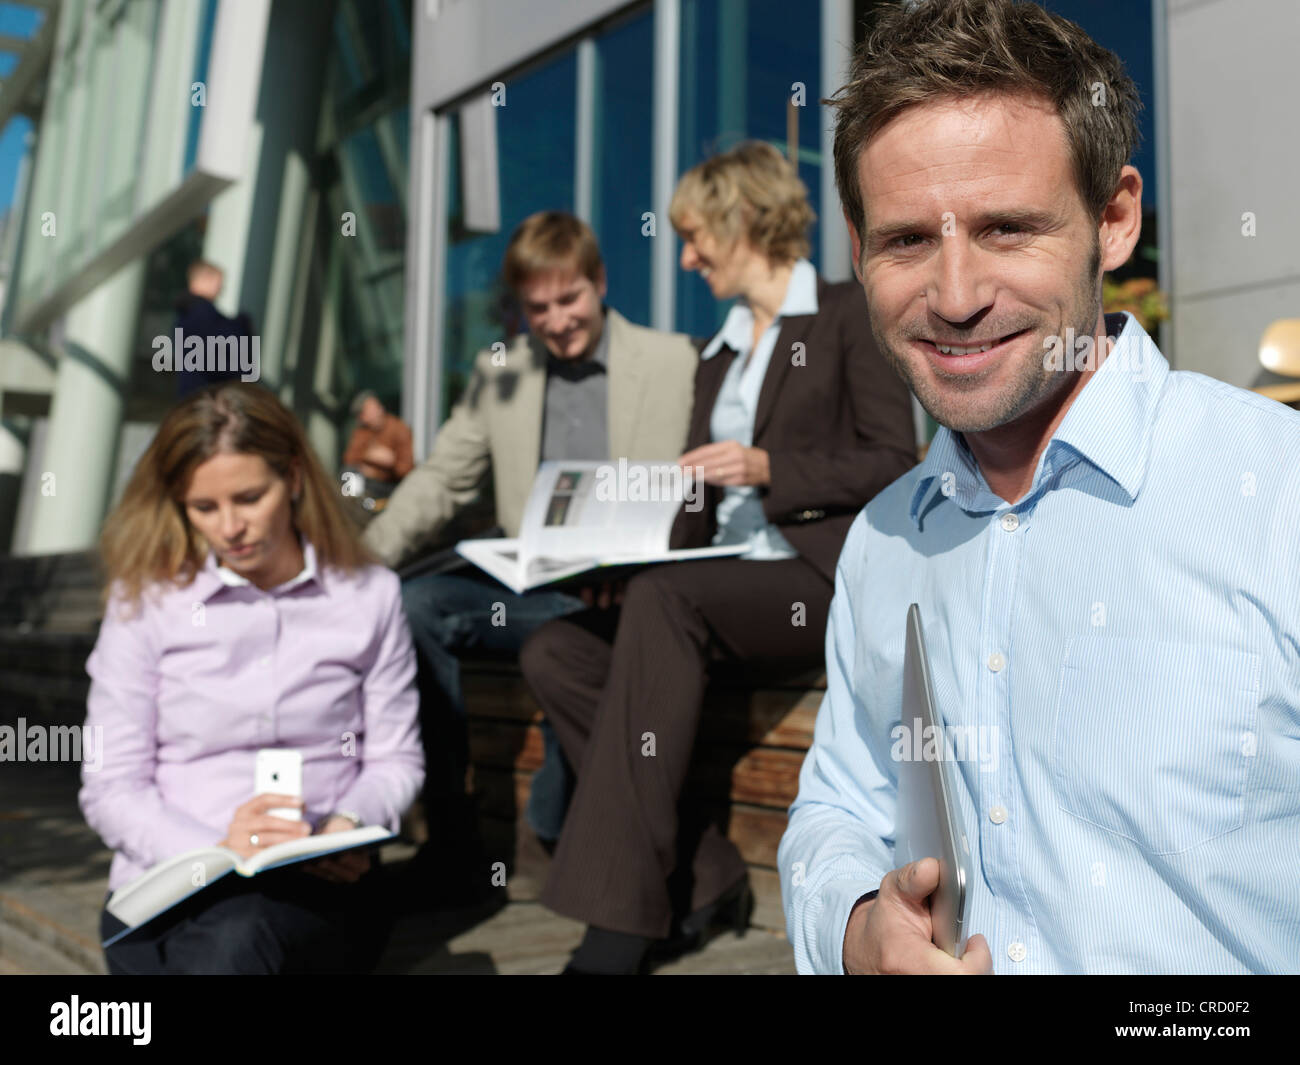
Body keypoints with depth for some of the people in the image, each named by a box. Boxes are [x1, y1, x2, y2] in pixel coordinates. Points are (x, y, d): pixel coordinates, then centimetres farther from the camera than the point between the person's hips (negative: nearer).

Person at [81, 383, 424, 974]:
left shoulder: (367, 595, 8)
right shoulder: (144, 599, 5)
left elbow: (395, 759, 12)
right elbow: (110, 787, 2)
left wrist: (350, 824, -10)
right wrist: (217, 849, -16)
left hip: (319, 886, 0)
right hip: (167, 888, 0)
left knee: (236, 939, -35)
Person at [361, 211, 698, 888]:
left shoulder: (676, 363, 6)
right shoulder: (498, 373, 17)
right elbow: (441, 482, 13)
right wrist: (363, 557, -3)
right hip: (531, 589, 4)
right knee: (411, 606, -22)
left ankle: (554, 833, -13)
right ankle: (450, 837, -14)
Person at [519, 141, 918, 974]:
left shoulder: (847, 314, 5)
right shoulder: (720, 353, 26)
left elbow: (894, 463, -5)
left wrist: (770, 467, -14)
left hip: (828, 580, -7)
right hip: (730, 584, 7)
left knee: (662, 600, -34)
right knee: (553, 651, -15)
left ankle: (621, 922, -33)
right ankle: (702, 876, -16)